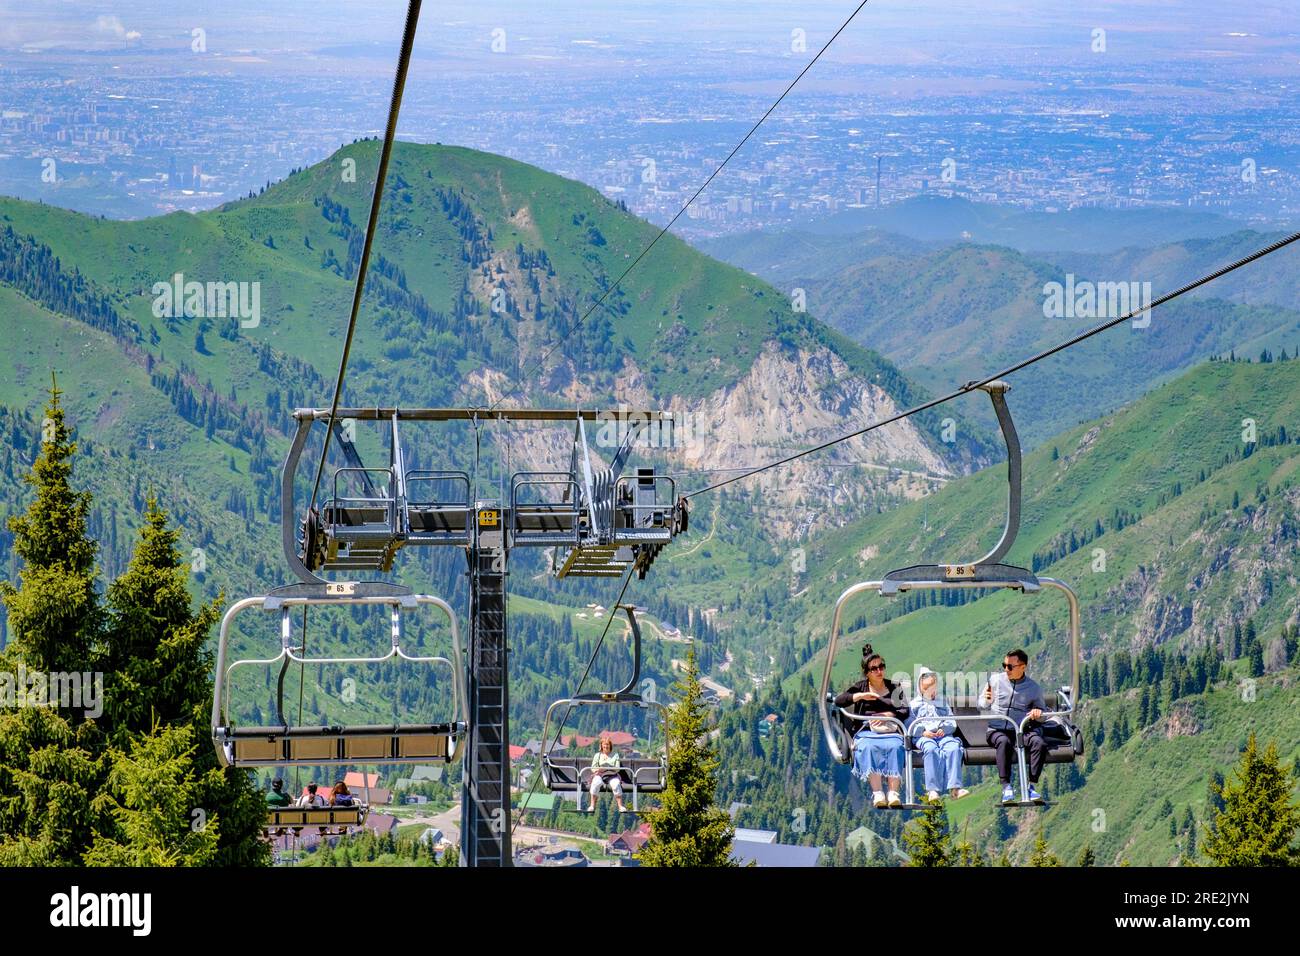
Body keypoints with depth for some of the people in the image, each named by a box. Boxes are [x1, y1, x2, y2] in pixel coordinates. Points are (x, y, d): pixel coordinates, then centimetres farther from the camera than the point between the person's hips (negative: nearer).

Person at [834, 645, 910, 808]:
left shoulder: (894, 688, 21)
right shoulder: (861, 687, 21)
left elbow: (905, 711, 8)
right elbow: (838, 700, 8)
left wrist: (886, 715, -10)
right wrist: (861, 696, -4)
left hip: (891, 731, 0)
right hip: (866, 732, 0)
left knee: (895, 746, -35)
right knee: (869, 748, -35)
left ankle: (893, 792, -46)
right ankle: (877, 792, -47)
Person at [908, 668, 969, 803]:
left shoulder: (943, 703, 29)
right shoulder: (914, 704, 20)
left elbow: (952, 723, 19)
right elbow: (910, 726, 8)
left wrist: (944, 729, -3)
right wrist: (923, 732, -10)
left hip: (944, 735, 2)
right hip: (923, 736, -2)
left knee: (953, 748, -32)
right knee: (931, 749, -38)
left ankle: (954, 787, -44)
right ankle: (933, 789, -48)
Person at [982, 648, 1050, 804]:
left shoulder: (1033, 687, 7)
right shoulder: (995, 680, 7)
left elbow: (1042, 710, 17)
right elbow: (984, 706, 16)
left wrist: (1038, 713, -7)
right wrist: (987, 700, -8)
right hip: (997, 730, -1)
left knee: (1039, 743, -31)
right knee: (1004, 742, -37)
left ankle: (1032, 786, -27)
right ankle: (1006, 787, -38)